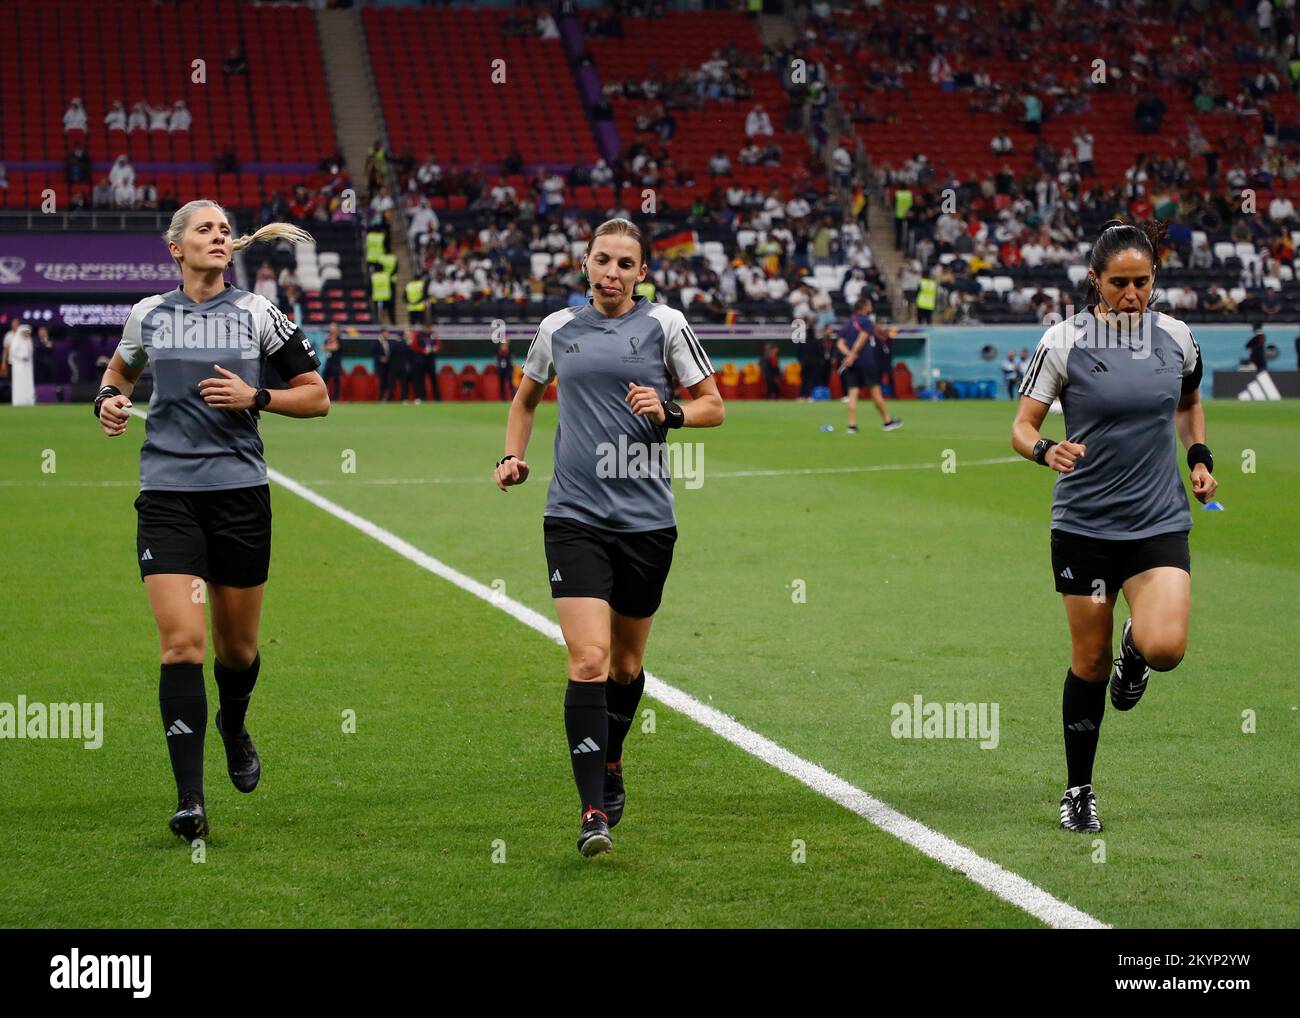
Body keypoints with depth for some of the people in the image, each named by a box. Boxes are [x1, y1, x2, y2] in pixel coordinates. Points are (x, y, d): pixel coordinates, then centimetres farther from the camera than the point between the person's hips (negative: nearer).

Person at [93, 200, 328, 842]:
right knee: (181, 643, -13)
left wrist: (255, 396, -10)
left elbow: (316, 397, 6)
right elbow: (120, 370, 28)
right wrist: (109, 399, 6)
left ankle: (233, 728, 45)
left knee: (237, 645, 11)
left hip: (240, 492, 0)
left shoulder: (257, 314, 2)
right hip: (166, 494, 0)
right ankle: (189, 798, -12)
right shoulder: (147, 315, 6)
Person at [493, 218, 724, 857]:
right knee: (588, 660, -15)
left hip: (647, 518, 1)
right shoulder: (558, 329, 8)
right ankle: (593, 812, -18)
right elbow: (526, 397, 25)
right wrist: (513, 456, 9)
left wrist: (668, 412, -13)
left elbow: (713, 407, 6)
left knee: (626, 663, 13)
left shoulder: (665, 325, 2)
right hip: (575, 517, 0)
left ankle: (610, 764, 40)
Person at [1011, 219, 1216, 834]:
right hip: (1084, 524, -1)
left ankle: (1134, 649, 19)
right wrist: (1045, 450, -27)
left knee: (1165, 647, -20)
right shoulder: (1064, 340, -7)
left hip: (1160, 522, 1)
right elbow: (1022, 426, -6)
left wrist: (1199, 458, 7)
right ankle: (1078, 790, 23)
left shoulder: (1176, 337, 2)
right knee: (1089, 662, 5)